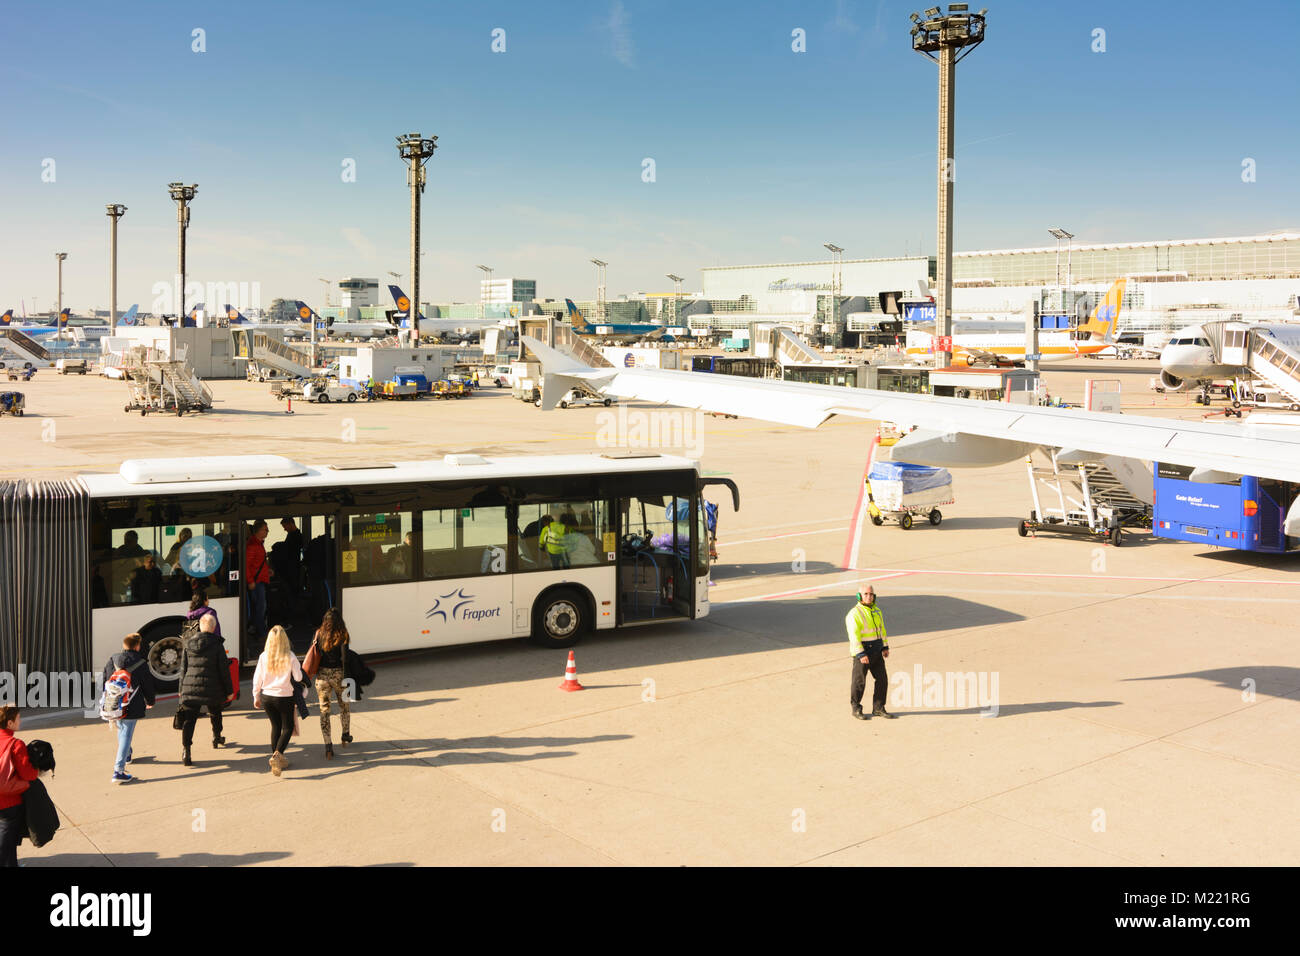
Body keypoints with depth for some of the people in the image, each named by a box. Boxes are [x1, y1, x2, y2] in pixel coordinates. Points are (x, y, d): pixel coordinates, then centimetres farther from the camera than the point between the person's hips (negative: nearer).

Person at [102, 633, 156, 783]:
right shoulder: (141, 664, -6)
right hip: (132, 707, -5)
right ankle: (118, 770, -8)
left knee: (121, 729, 28)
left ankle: (127, 754, 51)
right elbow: (148, 685, 1)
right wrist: (150, 702, 19)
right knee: (126, 735, -3)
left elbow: (104, 683, 10)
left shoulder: (111, 661, 5)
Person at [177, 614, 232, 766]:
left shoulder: (188, 644, 3)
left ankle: (185, 750, -14)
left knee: (189, 719, 0)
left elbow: (183, 668, 8)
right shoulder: (217, 644, -8)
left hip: (190, 688, 2)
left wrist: (182, 689, 17)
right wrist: (229, 690, 3)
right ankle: (216, 739, 43)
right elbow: (224, 670, -6)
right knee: (215, 714, 24)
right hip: (212, 689, -2)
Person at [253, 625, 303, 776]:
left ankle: (277, 759, 25)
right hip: (284, 697, -3)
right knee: (287, 727, 11)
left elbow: (257, 678, -1)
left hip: (266, 697, 3)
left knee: (275, 726, 20)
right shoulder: (290, 657, -14)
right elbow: (298, 677, -10)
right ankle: (277, 754, -12)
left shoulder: (263, 657, -6)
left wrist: (256, 697, 11)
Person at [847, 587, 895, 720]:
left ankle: (878, 709, 16)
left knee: (882, 679, 5)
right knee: (859, 682, 2)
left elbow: (882, 629, 17)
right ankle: (856, 709, 16)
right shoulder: (854, 614, -15)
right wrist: (861, 654, -23)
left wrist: (885, 647, 10)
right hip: (862, 652, -7)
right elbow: (854, 636, -19)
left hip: (876, 652, 7)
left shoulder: (876, 611, 9)